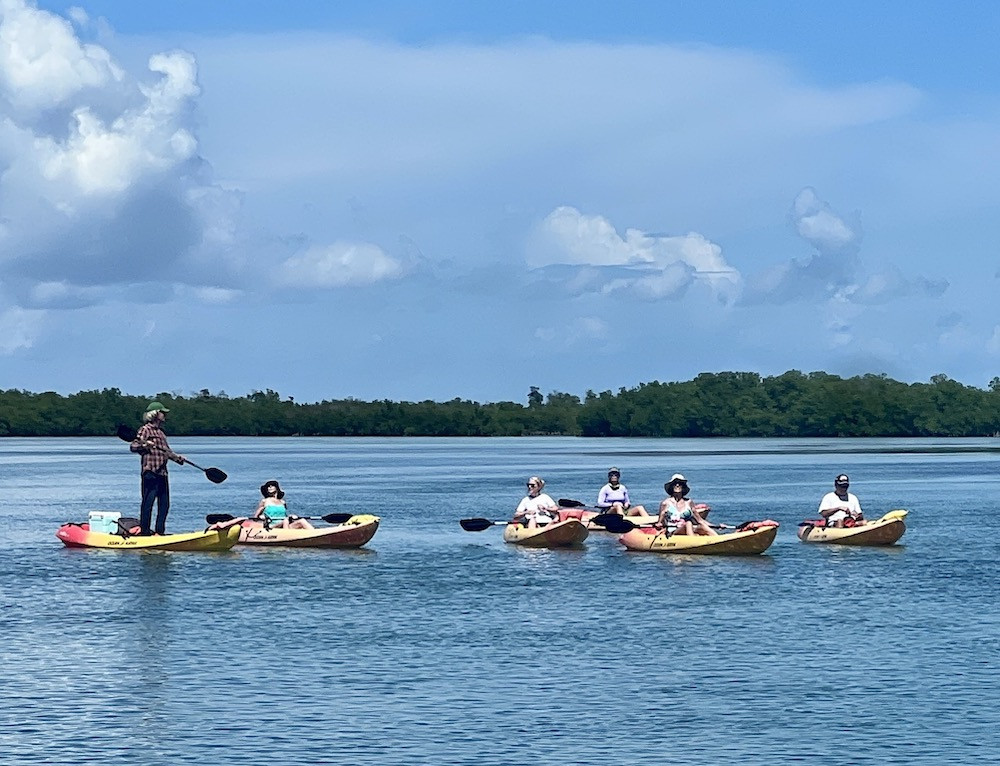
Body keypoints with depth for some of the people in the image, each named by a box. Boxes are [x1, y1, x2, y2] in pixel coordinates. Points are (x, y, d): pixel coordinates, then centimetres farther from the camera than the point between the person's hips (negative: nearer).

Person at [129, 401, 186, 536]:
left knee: (164, 504, 10)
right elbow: (133, 446, -14)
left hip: (162, 473, 9)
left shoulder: (161, 432, 22)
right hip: (150, 472, -9)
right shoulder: (145, 430, -5)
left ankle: (160, 530, 16)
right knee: (148, 501, -8)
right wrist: (144, 445, -32)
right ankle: (144, 530, -5)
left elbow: (167, 451, 30)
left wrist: (177, 457, 16)